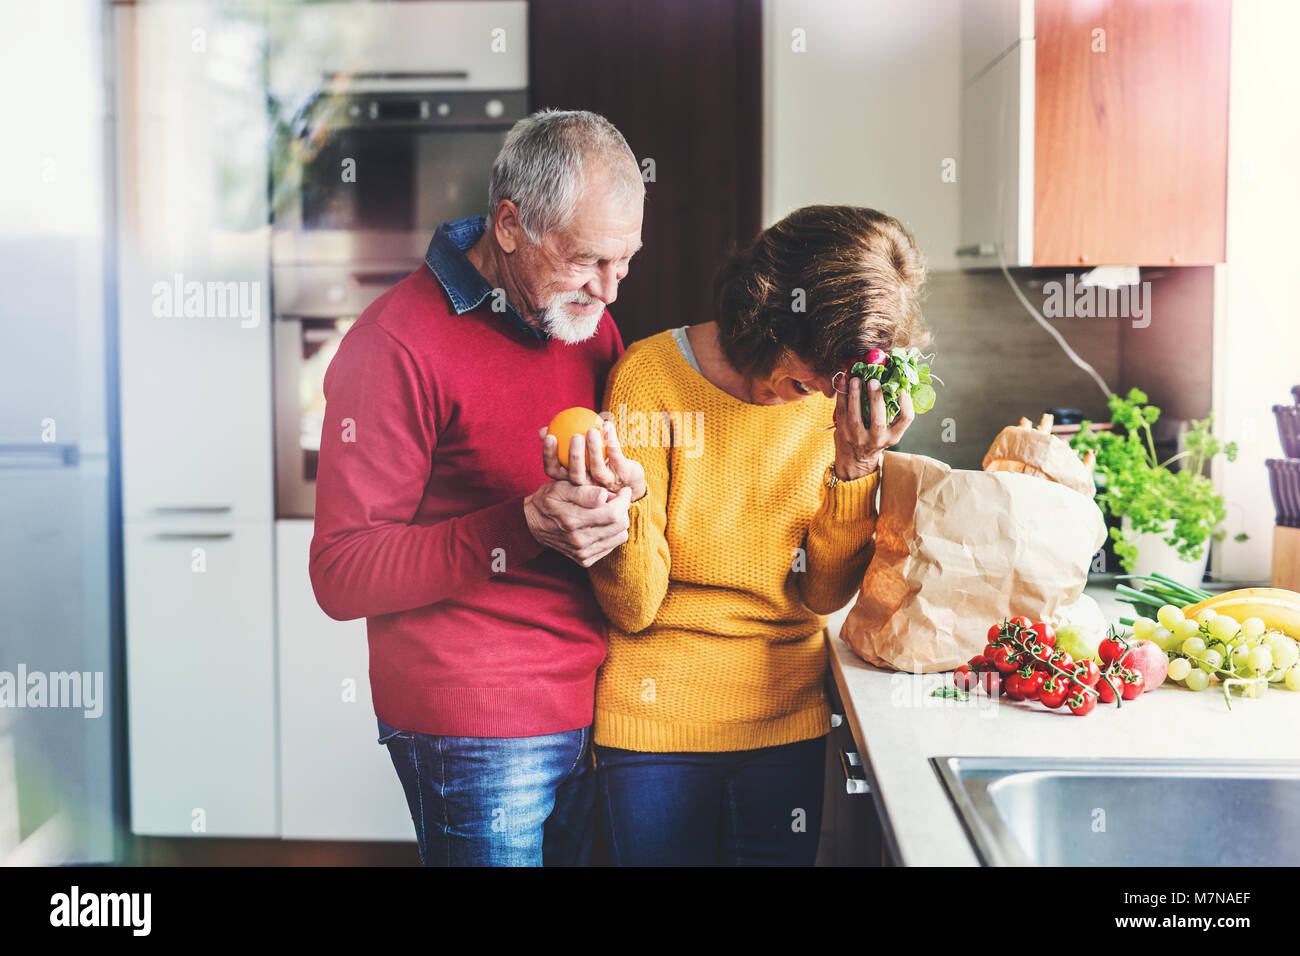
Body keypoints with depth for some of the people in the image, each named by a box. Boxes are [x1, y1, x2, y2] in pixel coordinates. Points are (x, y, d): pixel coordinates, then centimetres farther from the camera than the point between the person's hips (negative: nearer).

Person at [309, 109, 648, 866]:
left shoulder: (589, 320, 8)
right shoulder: (398, 343, -15)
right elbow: (341, 574, -17)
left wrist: (615, 488, -1)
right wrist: (524, 528, -27)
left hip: (589, 707, 7)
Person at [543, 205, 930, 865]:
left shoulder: (842, 392, -4)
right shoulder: (652, 376, -15)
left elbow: (824, 593, -3)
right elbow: (634, 607, -17)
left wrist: (854, 468, -17)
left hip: (789, 713, 4)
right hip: (658, 718, -3)